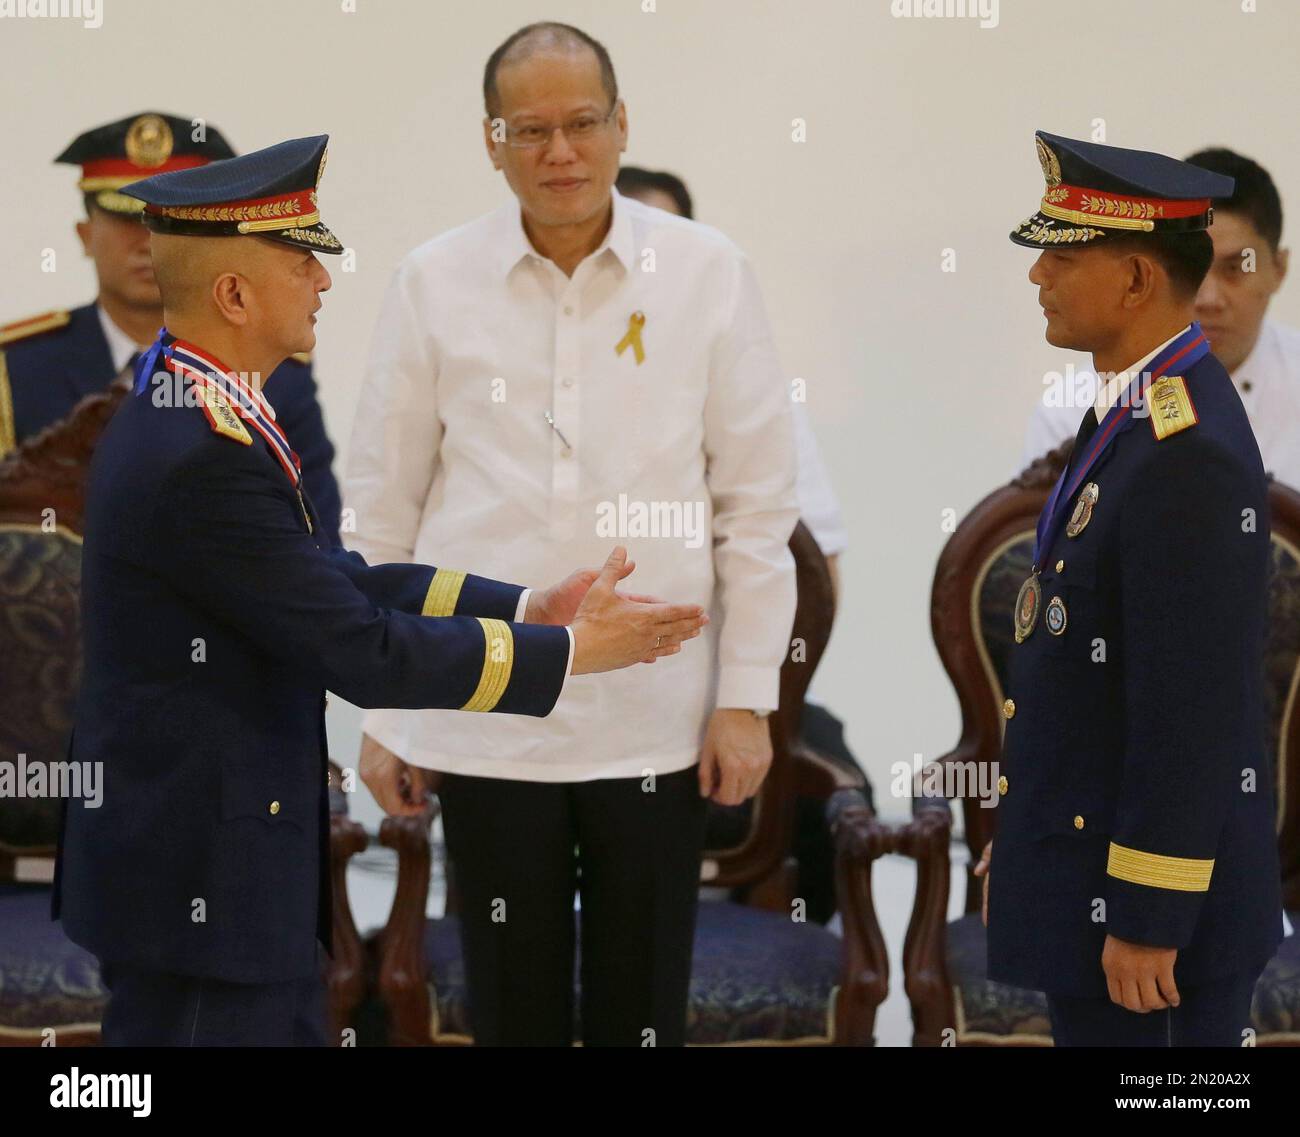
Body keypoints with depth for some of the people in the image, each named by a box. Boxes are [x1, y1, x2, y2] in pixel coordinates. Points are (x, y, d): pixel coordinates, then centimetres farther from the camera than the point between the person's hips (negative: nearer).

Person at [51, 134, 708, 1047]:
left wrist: (530, 606, 7)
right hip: (196, 887, -10)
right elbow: (367, 655, -21)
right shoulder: (203, 458, -24)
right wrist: (567, 651, -12)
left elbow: (337, 584, 13)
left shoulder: (186, 420, 8)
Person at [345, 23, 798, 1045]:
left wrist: (748, 695, -2)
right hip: (487, 718, 1)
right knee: (514, 1009, 9)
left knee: (643, 1011, 8)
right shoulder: (434, 283, 0)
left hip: (654, 718, 0)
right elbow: (385, 510, 5)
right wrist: (379, 709, 5)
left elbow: (757, 502, 1)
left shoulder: (708, 274, -2)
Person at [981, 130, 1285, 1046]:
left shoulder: (1188, 457, -22)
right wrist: (1021, 836, 21)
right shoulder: (1136, 418, 9)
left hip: (1149, 899, -10)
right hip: (1087, 856, 10)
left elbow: (1191, 708, -23)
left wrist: (1148, 920, -21)